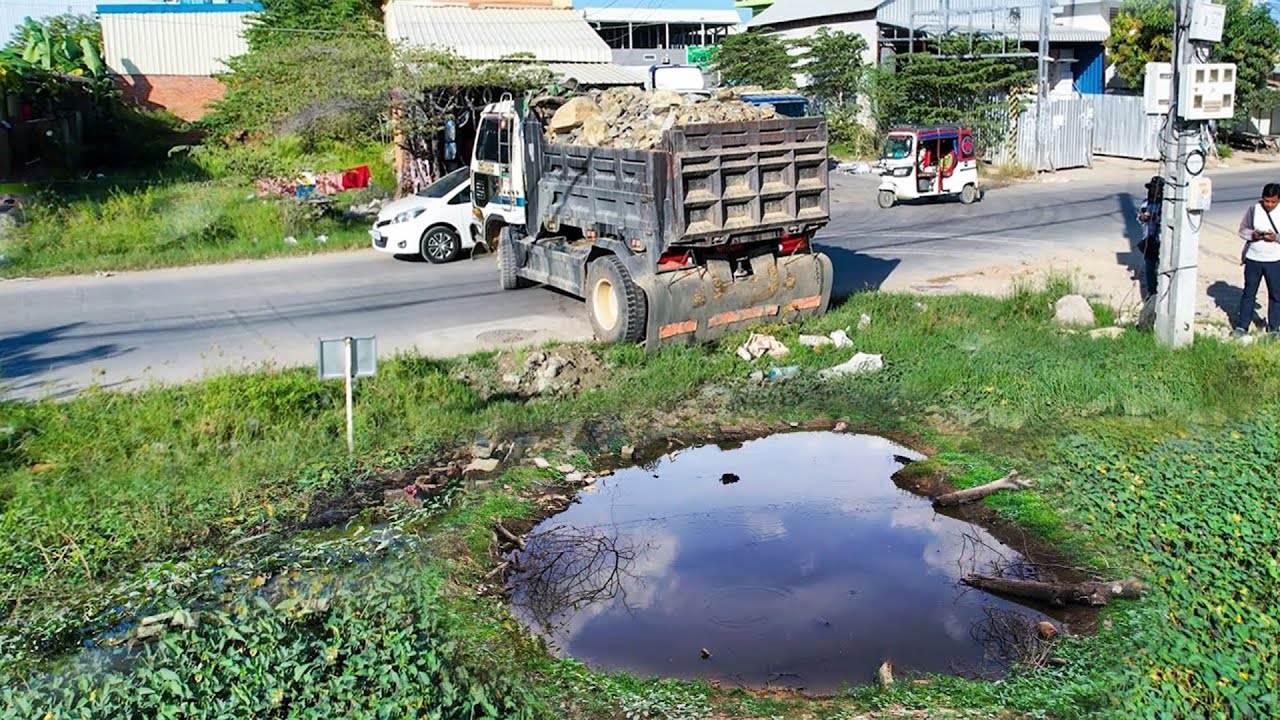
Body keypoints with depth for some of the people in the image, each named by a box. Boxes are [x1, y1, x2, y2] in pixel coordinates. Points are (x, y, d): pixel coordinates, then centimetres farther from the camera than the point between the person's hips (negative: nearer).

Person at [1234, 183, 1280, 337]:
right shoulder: (1253, 210, -3)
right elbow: (1242, 230, 4)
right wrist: (1252, 234, -16)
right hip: (1253, 259, 1)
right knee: (1249, 293, 9)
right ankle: (1242, 326, 18)